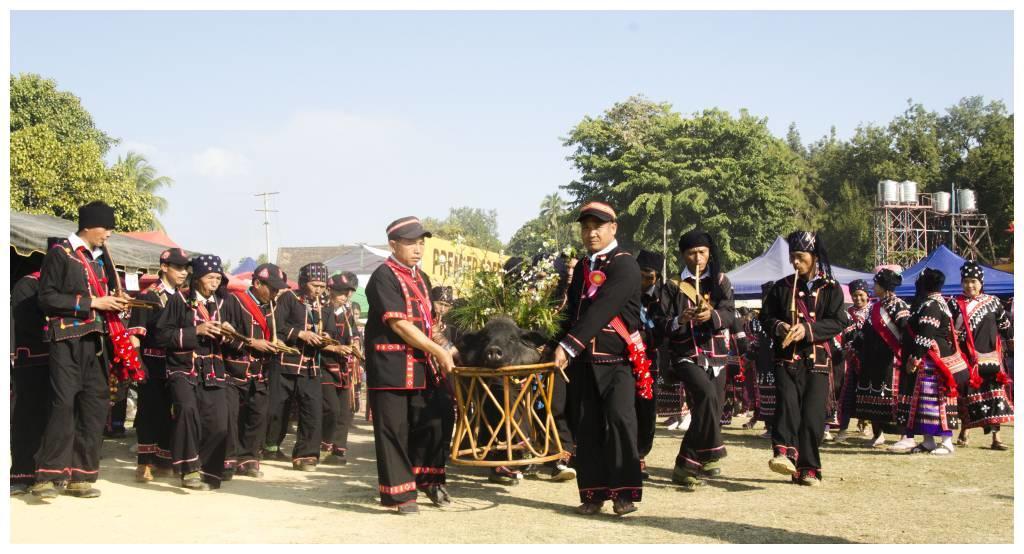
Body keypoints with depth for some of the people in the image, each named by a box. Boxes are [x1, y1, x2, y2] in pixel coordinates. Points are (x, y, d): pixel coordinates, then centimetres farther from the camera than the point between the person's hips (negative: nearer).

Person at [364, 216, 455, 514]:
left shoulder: (421, 278, 14)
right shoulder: (384, 277, -12)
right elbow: (399, 324, -18)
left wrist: (439, 355, 7)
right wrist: (439, 352, -17)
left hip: (422, 365, 8)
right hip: (391, 366, -8)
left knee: (431, 421, 11)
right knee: (394, 430, -1)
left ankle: (429, 480, 26)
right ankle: (399, 492, 7)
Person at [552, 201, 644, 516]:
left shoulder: (625, 265, -8)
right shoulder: (582, 268, 16)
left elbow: (602, 310, -18)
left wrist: (568, 346, -23)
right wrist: (560, 348, 8)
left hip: (618, 360, -6)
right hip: (584, 361, 6)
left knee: (619, 419, -16)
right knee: (588, 428, 5)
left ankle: (625, 493, -9)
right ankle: (594, 494, 12)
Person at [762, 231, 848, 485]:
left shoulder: (831, 288, 5)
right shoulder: (782, 287, 11)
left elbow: (838, 322, -4)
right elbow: (767, 316, 12)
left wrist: (808, 329, -19)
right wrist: (779, 327, -11)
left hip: (818, 360, -1)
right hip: (787, 357, 1)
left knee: (813, 414, -2)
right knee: (787, 402, -21)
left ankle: (808, 469, 5)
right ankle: (784, 453, -34)